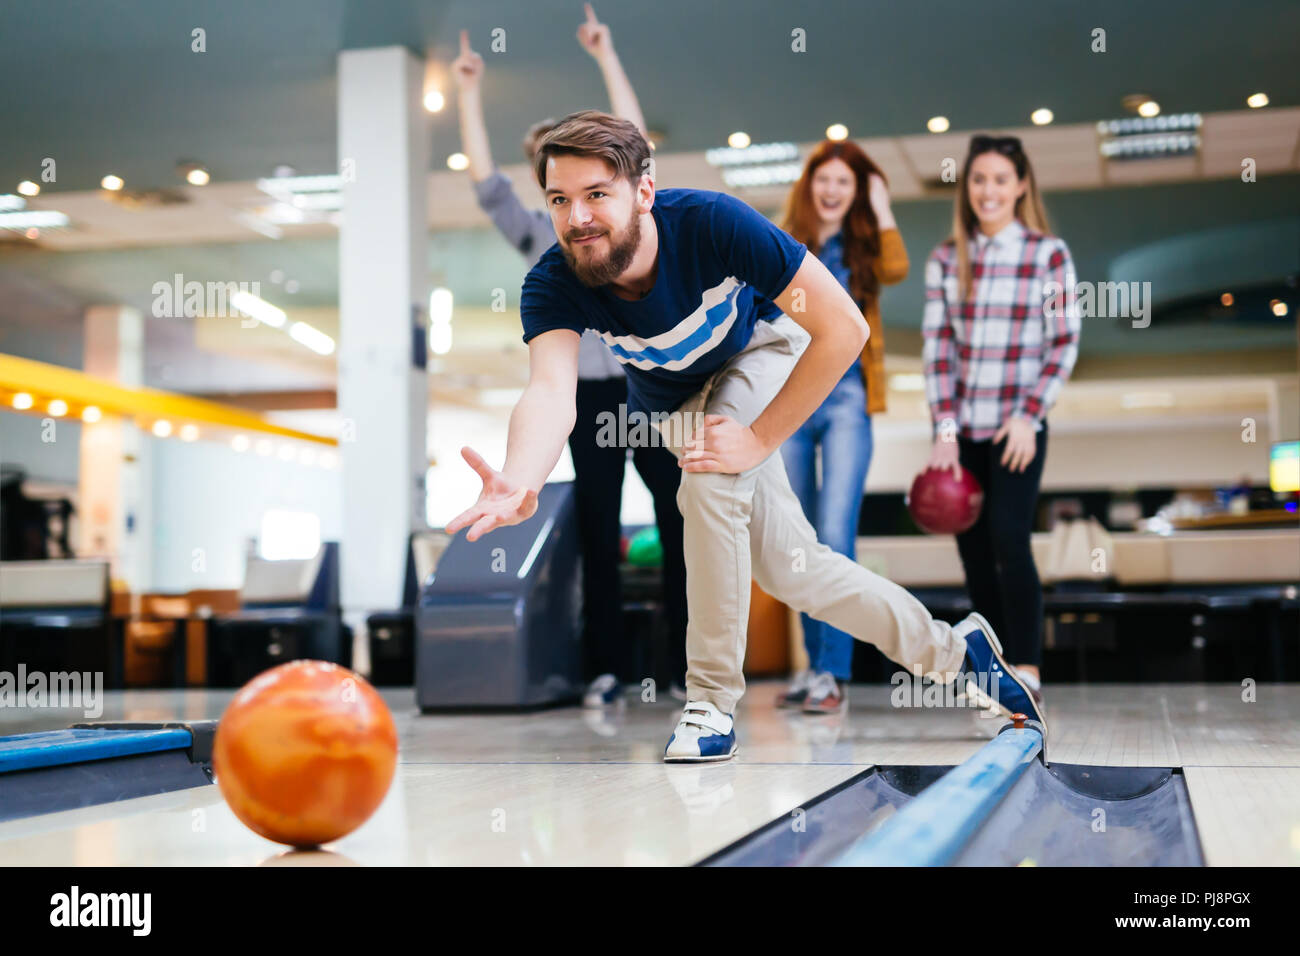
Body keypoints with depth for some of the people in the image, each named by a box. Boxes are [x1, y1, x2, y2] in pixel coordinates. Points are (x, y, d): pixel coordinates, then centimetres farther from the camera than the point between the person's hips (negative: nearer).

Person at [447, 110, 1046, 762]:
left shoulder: (711, 222, -37)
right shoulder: (552, 285, -30)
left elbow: (844, 328, -35)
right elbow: (552, 390, -47)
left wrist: (757, 440, -36)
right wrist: (518, 482, -69)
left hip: (761, 349, -3)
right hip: (673, 407, 3)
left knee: (709, 481, -32)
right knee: (790, 571, -2)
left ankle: (712, 703, -17)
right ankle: (950, 649, 19)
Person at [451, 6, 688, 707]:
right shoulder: (537, 237, 12)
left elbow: (634, 138, 2)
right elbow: (484, 182, 4)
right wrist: (469, 93, 1)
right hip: (590, 400, 1)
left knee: (680, 528, 0)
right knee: (598, 537, 3)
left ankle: (689, 669, 6)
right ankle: (605, 670, 7)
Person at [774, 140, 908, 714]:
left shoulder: (863, 246, 9)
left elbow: (895, 271, -14)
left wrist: (883, 213, -5)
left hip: (845, 401, -2)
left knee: (835, 535, -12)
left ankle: (833, 672, -11)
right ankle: (815, 662, 18)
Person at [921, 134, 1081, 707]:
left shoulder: (1048, 253, 1)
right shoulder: (946, 259, 8)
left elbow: (1064, 344, -1)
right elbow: (936, 344, 3)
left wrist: (1029, 414, -10)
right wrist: (944, 427, -6)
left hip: (1017, 426, -3)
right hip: (962, 428, 3)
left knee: (1009, 539, -15)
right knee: (974, 550, 4)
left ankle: (1027, 669, -9)